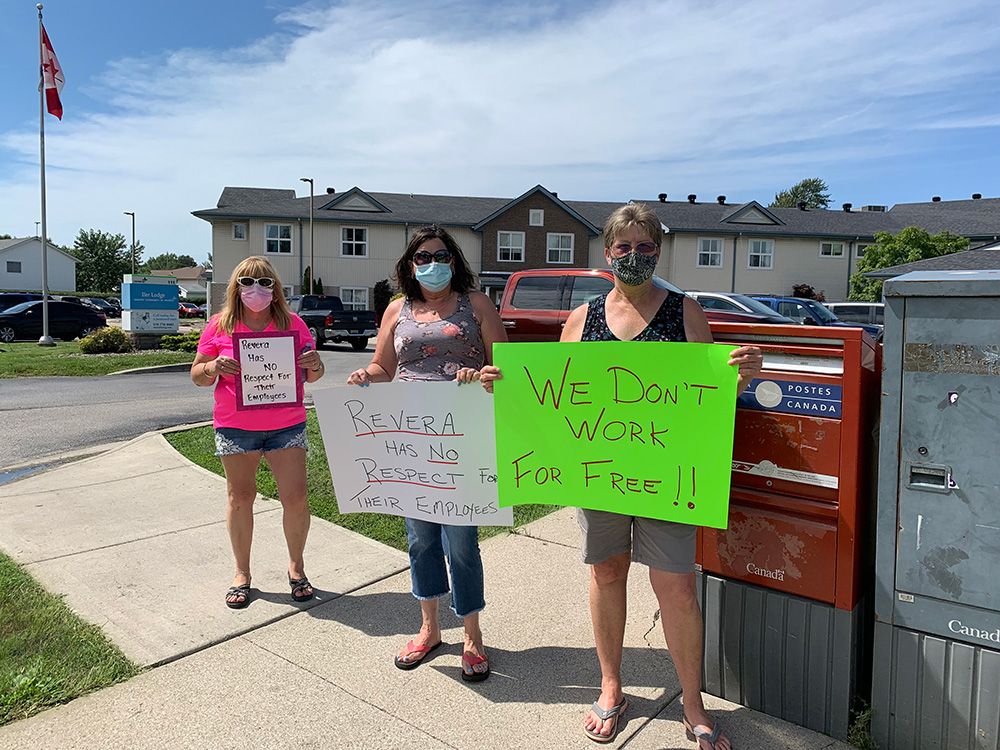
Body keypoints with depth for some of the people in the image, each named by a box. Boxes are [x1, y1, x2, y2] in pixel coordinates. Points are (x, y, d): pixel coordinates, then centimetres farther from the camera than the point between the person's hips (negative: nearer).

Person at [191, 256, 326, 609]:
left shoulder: (292, 324, 3)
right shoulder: (219, 326, 2)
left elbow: (311, 377, 10)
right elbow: (197, 376, 7)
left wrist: (315, 364, -13)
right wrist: (214, 368, -15)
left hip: (286, 425, 0)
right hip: (235, 427, 0)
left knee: (296, 498, -1)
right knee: (240, 498, 9)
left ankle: (296, 567, 21)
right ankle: (242, 574, 25)